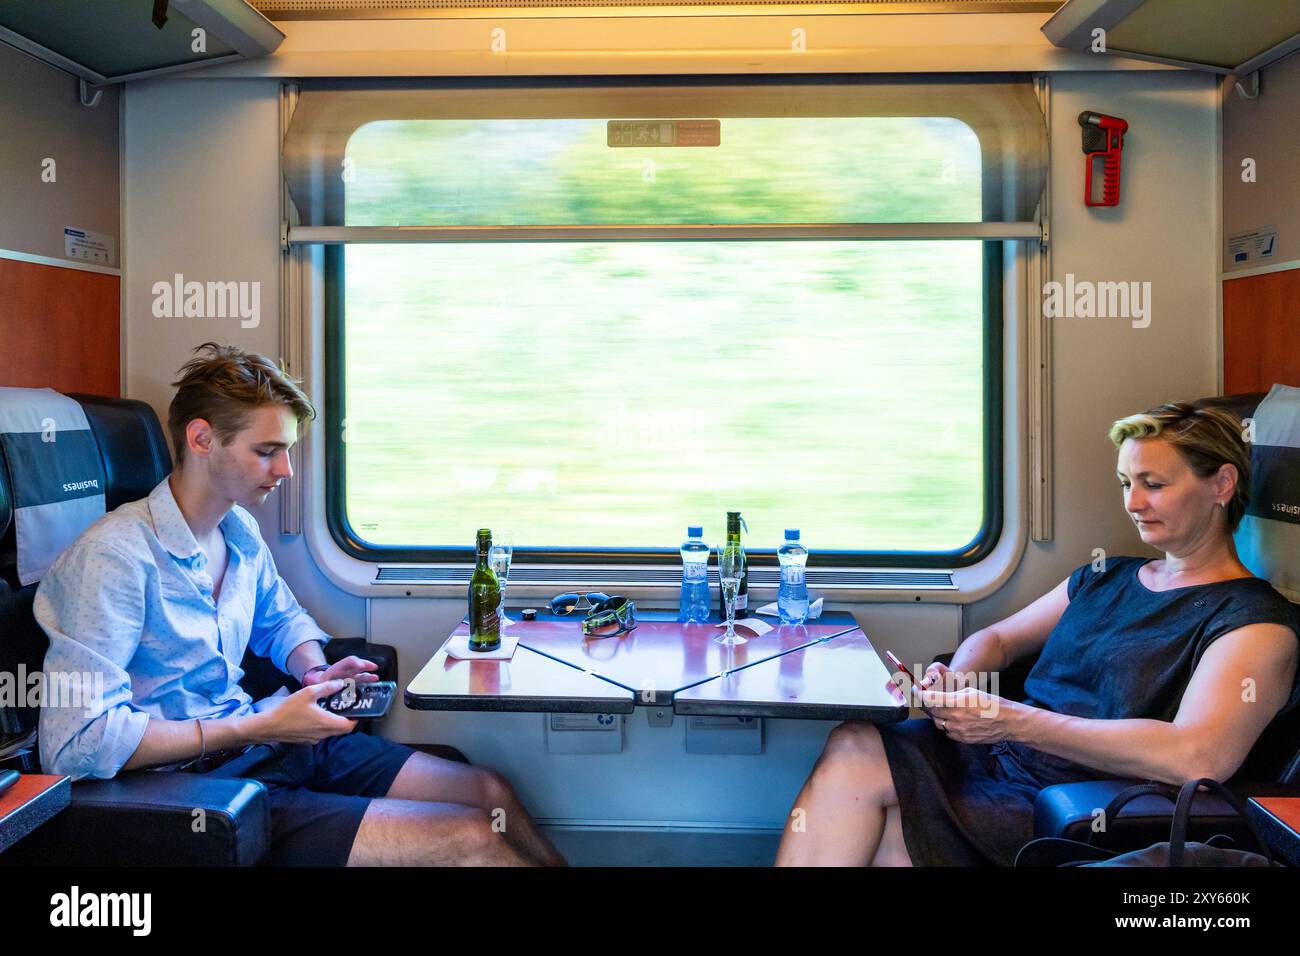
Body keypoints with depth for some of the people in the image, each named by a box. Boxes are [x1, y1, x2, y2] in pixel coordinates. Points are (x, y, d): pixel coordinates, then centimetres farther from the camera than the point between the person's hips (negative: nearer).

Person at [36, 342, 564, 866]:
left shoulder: (239, 530, 7)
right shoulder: (115, 557, -19)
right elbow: (77, 743, -26)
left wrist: (315, 671, 3)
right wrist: (257, 728, -23)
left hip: (257, 740, 8)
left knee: (490, 793, 1)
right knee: (471, 840, -16)